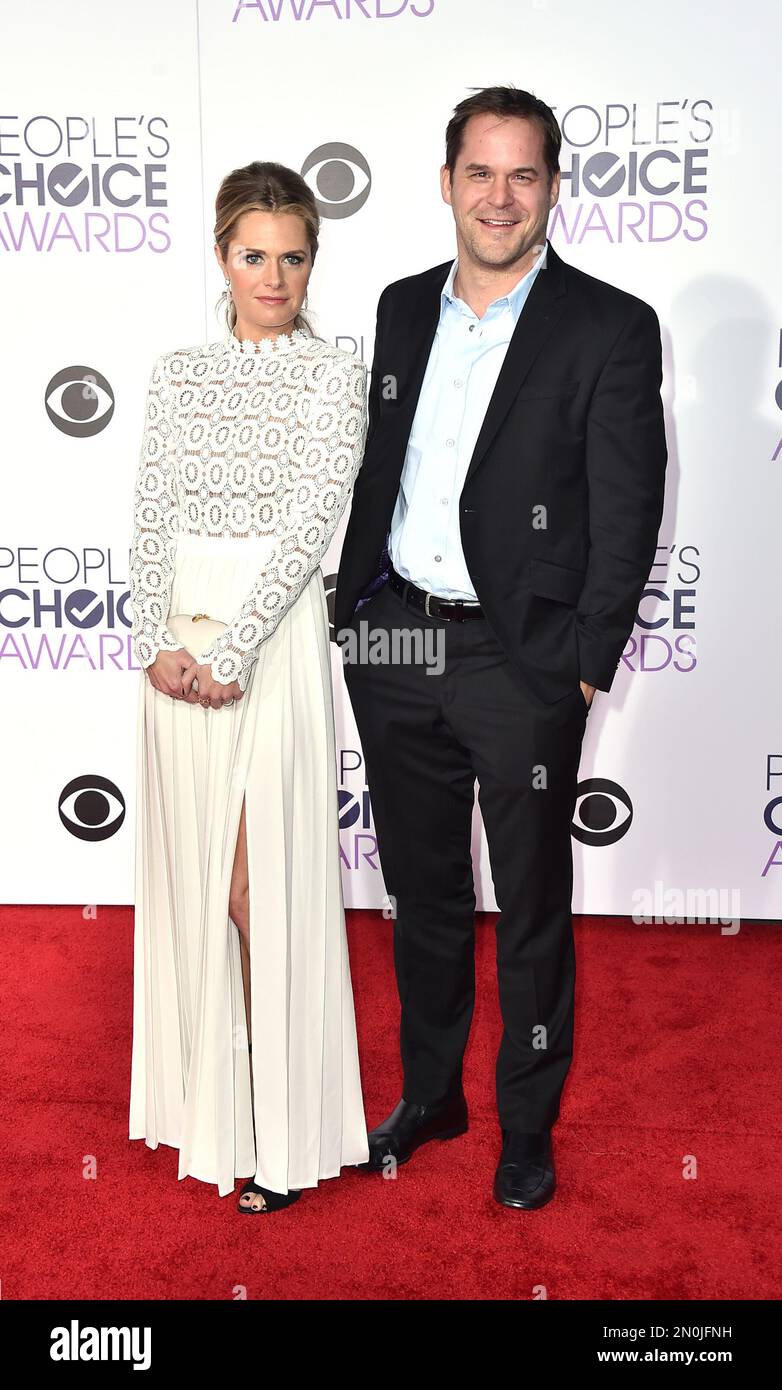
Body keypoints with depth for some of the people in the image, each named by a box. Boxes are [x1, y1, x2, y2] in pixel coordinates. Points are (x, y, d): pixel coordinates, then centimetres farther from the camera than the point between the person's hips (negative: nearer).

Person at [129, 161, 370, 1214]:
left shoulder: (334, 378, -2)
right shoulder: (180, 374, 11)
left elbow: (310, 525, -11)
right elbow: (153, 517, 5)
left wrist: (230, 654, -17)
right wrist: (157, 644, -9)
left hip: (274, 641, -4)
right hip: (177, 647, 5)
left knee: (263, 886, -1)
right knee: (189, 877, 11)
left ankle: (284, 1129, 15)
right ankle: (210, 1097, 30)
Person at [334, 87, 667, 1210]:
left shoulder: (611, 330, -6)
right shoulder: (403, 309, 10)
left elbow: (627, 521, -7)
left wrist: (581, 673, -10)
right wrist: (352, 614, 9)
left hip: (521, 662, -4)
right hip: (394, 649, 5)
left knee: (532, 915, 10)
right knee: (422, 894, 18)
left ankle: (529, 1126, 31)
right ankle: (430, 1095, 38)